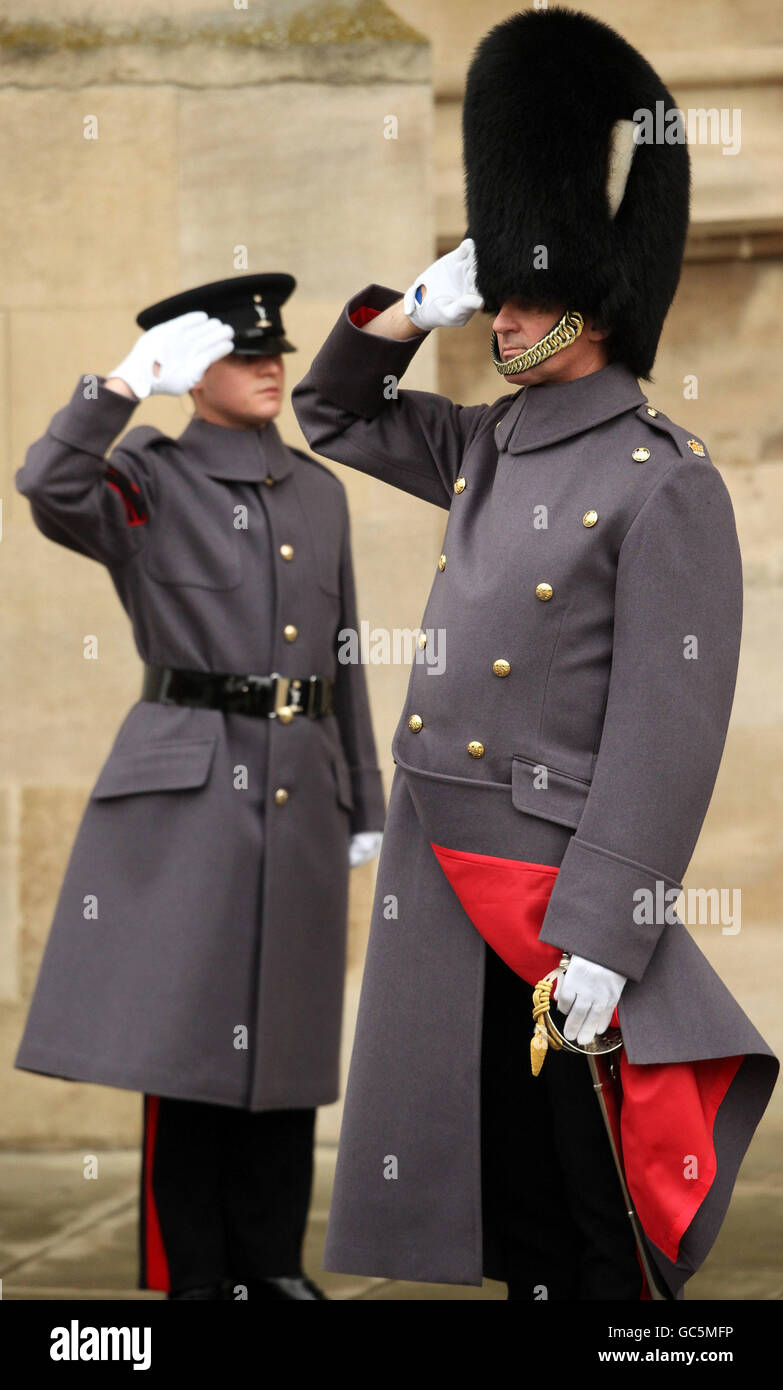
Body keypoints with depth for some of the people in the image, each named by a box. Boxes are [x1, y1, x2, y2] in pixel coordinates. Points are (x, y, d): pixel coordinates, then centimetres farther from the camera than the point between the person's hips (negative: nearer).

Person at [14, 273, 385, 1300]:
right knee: (184, 1029, -3)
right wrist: (130, 379, -21)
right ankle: (195, 1273, 7)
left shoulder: (319, 491, 15)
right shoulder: (148, 484, 0)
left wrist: (363, 805, 15)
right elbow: (50, 490, -23)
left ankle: (272, 1263, 19)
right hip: (189, 787, -5)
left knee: (283, 1031, 9)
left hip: (301, 791, 5)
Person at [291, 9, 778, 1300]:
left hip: (552, 891, -8)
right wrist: (412, 306, 8)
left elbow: (668, 734, -17)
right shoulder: (490, 448, 10)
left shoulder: (664, 481, -12)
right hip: (438, 879, 8)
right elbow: (334, 416, 27)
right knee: (498, 1196, 15)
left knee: (596, 1228, 1)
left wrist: (601, 940, -21)